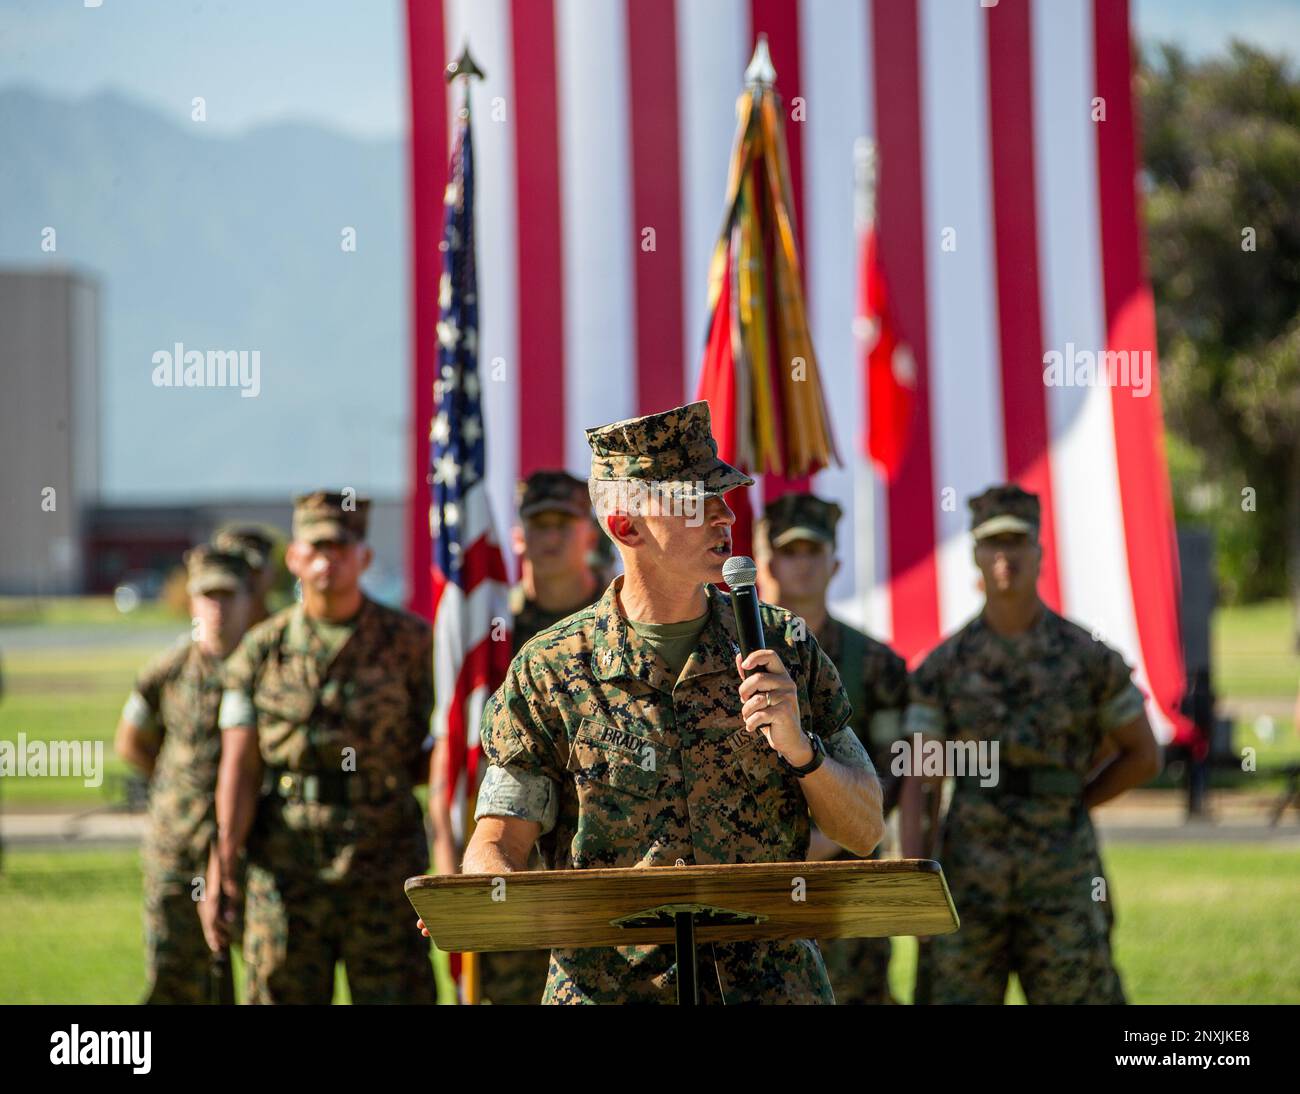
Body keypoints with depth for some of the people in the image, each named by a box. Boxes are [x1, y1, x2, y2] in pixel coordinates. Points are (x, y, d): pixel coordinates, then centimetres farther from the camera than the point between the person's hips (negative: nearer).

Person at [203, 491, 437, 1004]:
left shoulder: (409, 641, 2)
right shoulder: (260, 650, 6)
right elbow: (240, 764, 0)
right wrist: (224, 854, -12)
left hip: (384, 868, -1)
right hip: (284, 870, 2)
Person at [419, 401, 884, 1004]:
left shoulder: (784, 648, 9)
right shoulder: (549, 671, 4)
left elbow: (864, 835, 10)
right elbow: (496, 843, 3)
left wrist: (801, 749, -8)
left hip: (776, 984, 0)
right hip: (612, 988, 1)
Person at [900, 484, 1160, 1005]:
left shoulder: (1088, 656, -1)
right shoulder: (944, 665, 2)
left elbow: (1143, 755, 10)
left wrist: (1067, 807, 6)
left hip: (1063, 874, -1)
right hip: (971, 878, 1)